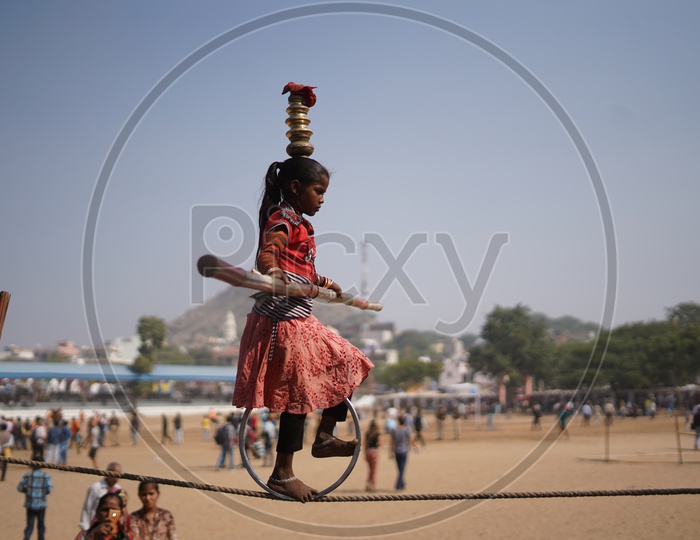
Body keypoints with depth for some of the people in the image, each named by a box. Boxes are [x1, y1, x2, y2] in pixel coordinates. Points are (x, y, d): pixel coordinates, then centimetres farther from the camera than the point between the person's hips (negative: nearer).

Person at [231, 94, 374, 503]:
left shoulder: (299, 223, 18)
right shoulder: (283, 217, -13)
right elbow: (267, 254, -32)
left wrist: (323, 283, 44)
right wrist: (274, 275, -51)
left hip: (301, 321, 10)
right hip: (283, 321, -10)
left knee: (346, 365, 14)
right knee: (297, 393, -5)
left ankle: (325, 437, 23)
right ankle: (282, 474, 5)